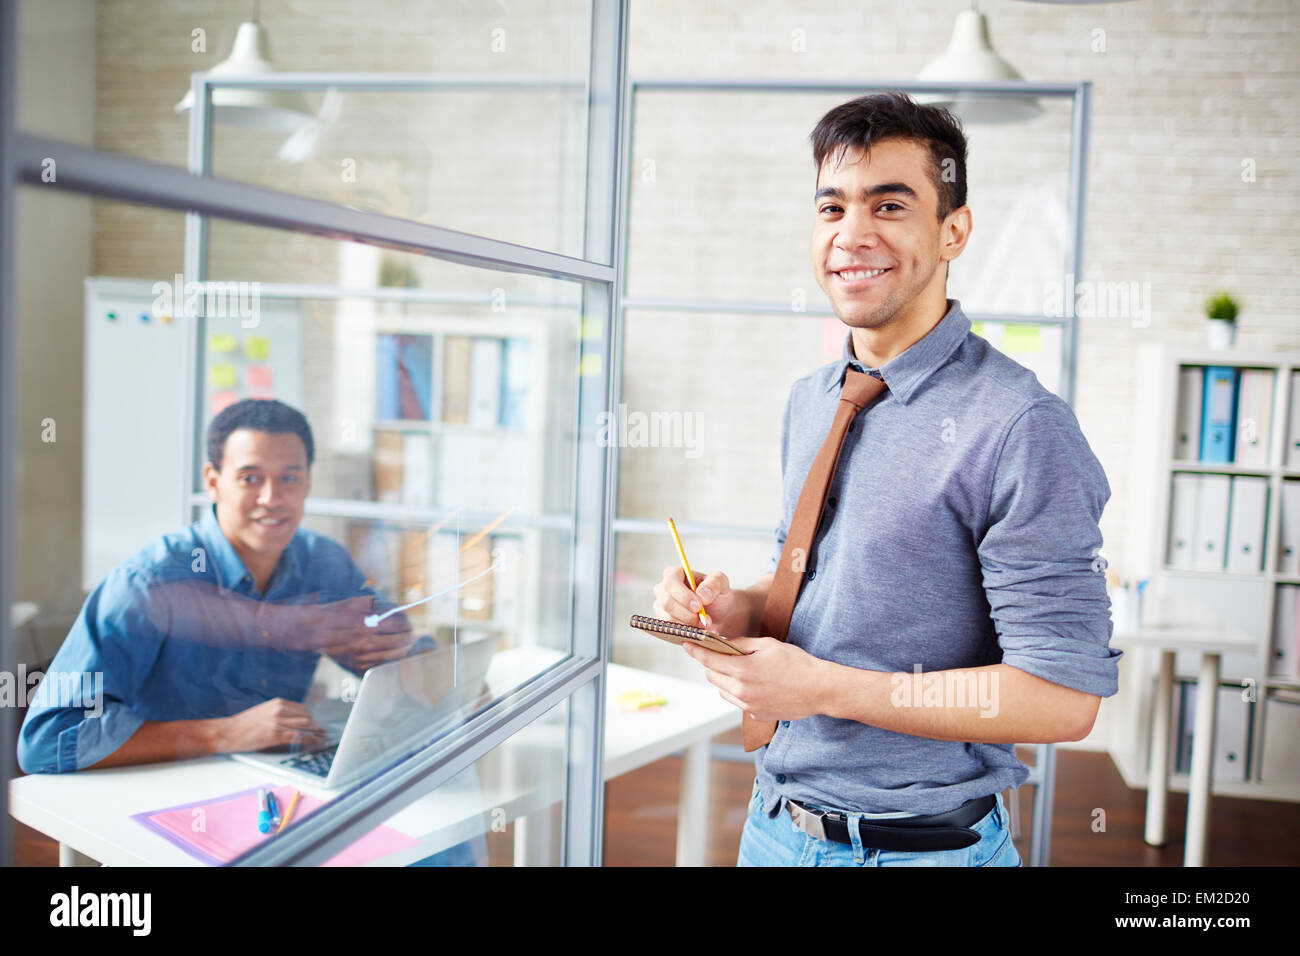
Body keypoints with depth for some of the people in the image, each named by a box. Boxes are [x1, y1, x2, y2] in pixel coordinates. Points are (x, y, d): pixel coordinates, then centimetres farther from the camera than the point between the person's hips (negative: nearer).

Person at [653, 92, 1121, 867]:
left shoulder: (1020, 428, -19)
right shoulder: (808, 403, 5)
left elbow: (1064, 698, -21)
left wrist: (821, 687, -21)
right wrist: (736, 607, -5)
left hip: (921, 843, -6)